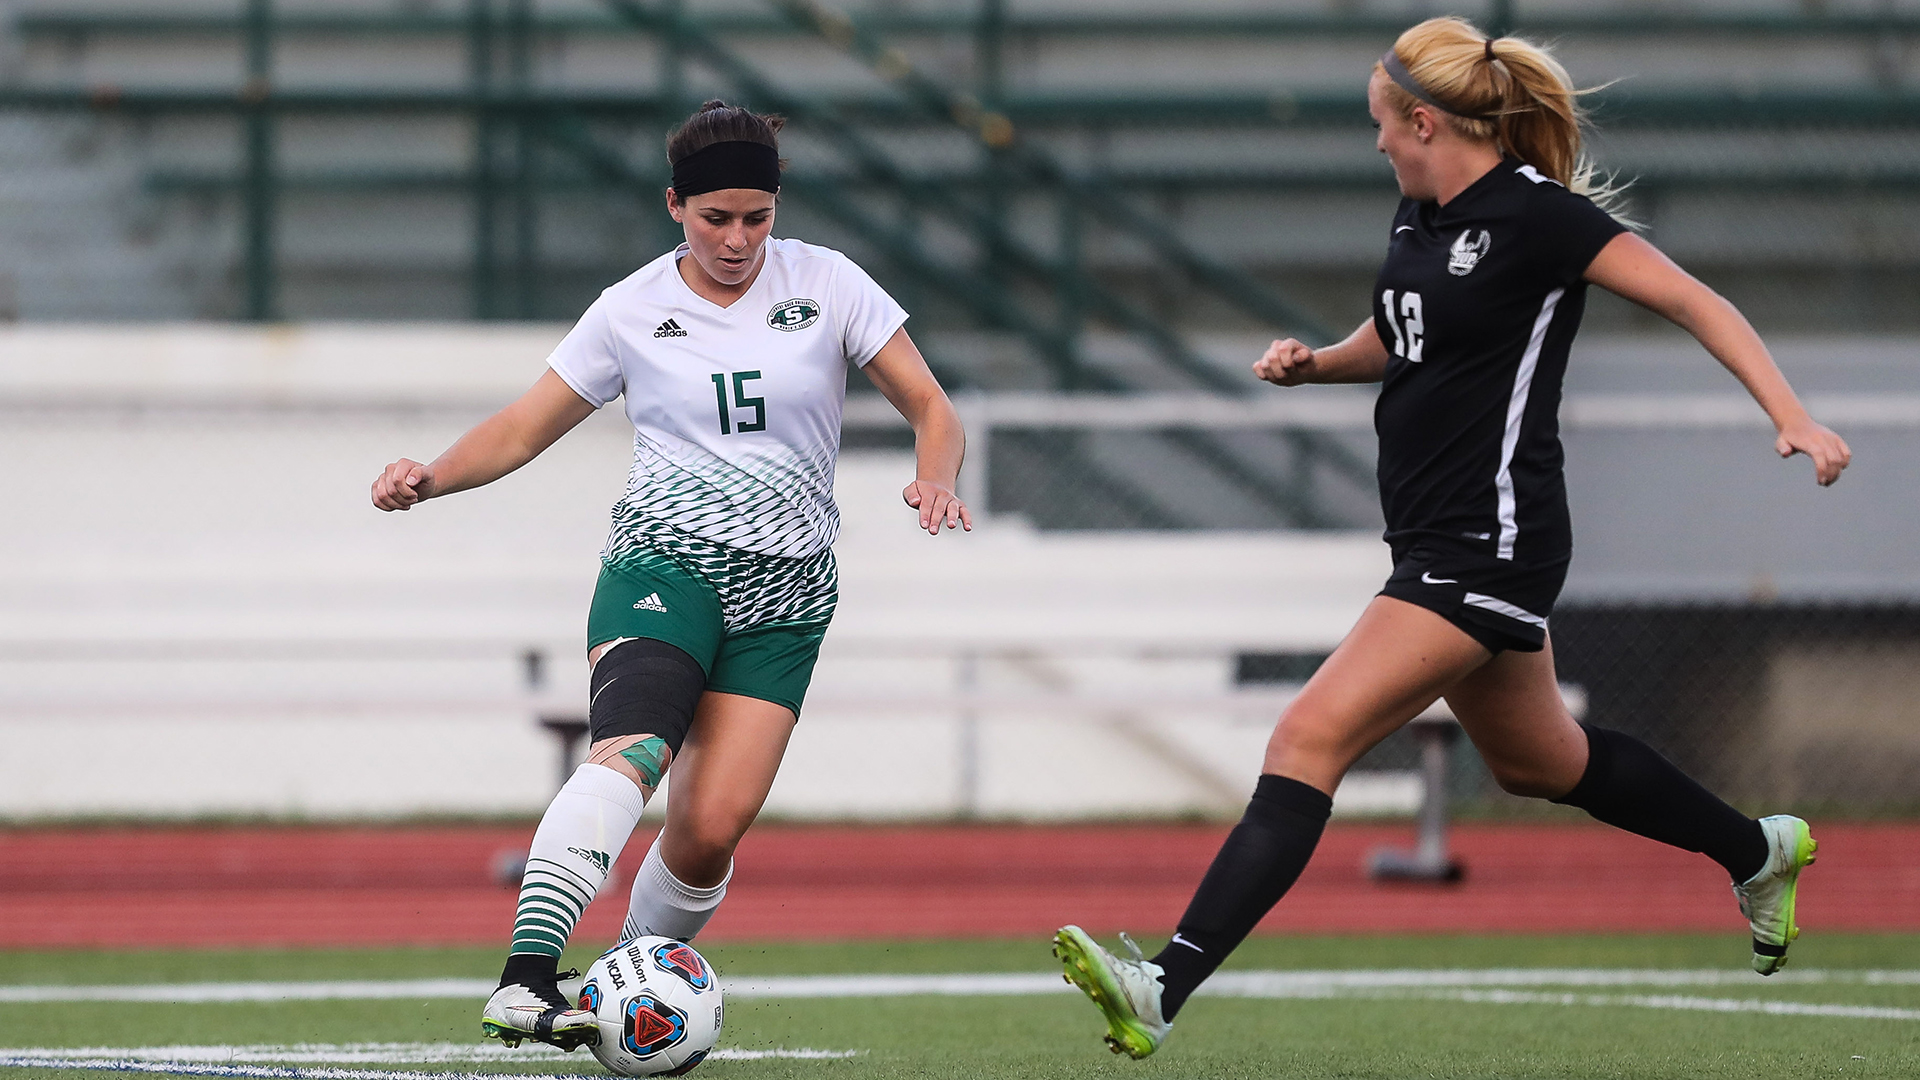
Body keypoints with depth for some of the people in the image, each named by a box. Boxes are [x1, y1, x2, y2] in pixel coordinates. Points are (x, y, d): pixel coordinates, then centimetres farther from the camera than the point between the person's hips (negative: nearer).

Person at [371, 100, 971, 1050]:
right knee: (630, 749, -32)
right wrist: (432, 476, -8)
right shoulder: (632, 310, 5)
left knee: (711, 826, -13)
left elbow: (932, 411, 6)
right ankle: (524, 981, -45)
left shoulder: (826, 285, 5)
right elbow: (523, 429, 10)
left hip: (783, 592, 2)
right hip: (663, 562, -2)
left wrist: (936, 480, -15)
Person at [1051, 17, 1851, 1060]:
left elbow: (1696, 302, -13)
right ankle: (1756, 850, 48)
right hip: (1435, 541, 10)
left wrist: (1793, 418, -23)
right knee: (1537, 760, 27)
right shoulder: (1419, 218, 10)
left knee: (1311, 737, -19)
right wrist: (1315, 362, 7)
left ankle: (1164, 987, -27)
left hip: (1488, 547, -10)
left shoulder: (1537, 214, -15)